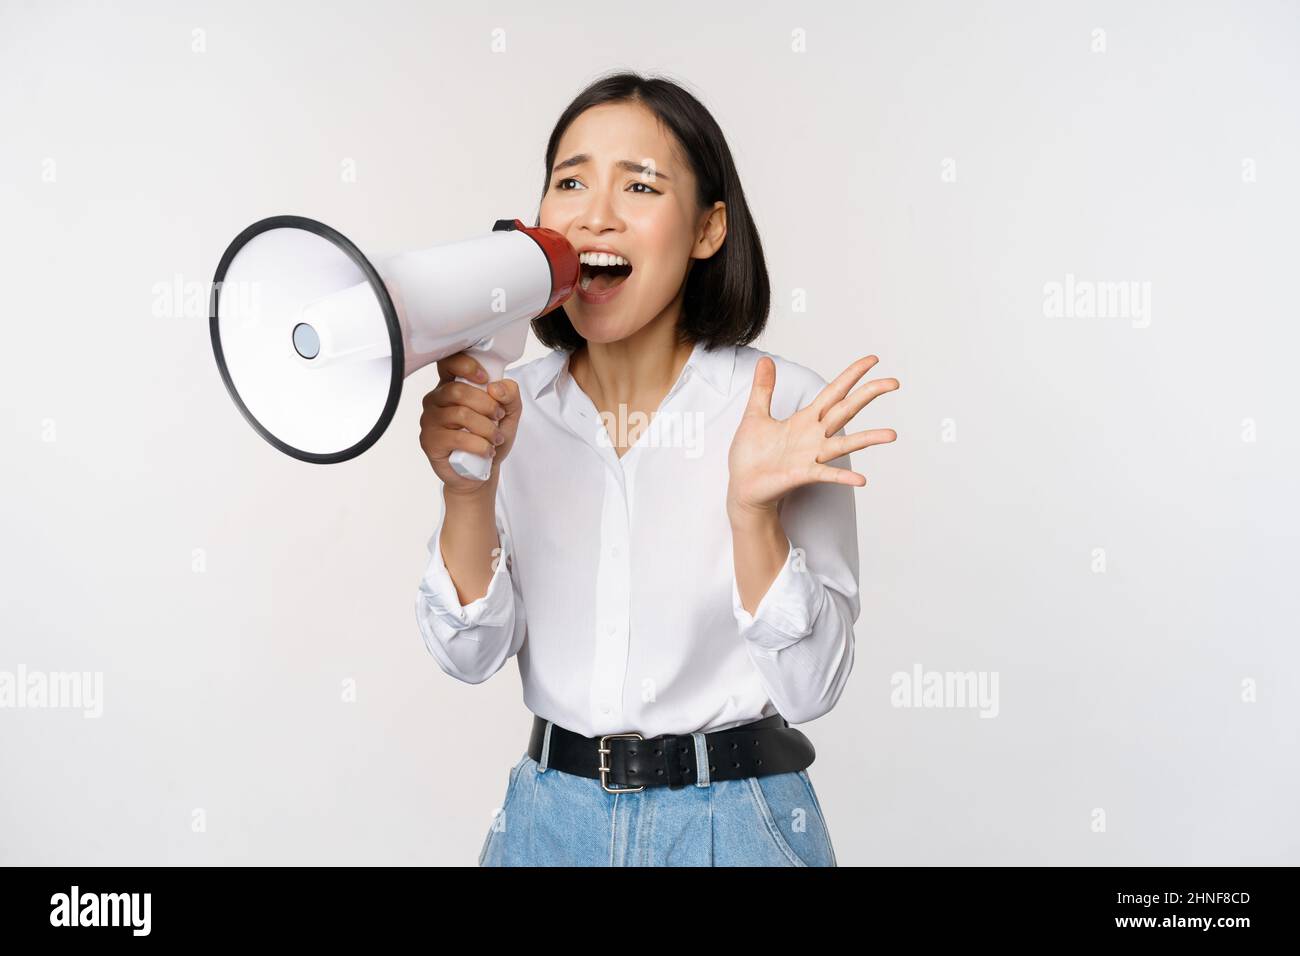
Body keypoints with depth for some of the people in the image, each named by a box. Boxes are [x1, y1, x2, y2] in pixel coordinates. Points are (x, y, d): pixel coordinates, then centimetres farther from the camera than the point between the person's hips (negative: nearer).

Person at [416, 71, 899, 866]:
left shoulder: (787, 406, -14)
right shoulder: (509, 407, -4)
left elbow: (812, 686, -13)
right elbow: (473, 654, -6)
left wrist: (751, 509, -26)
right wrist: (468, 487, -21)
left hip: (734, 818, -2)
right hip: (549, 813, 3)